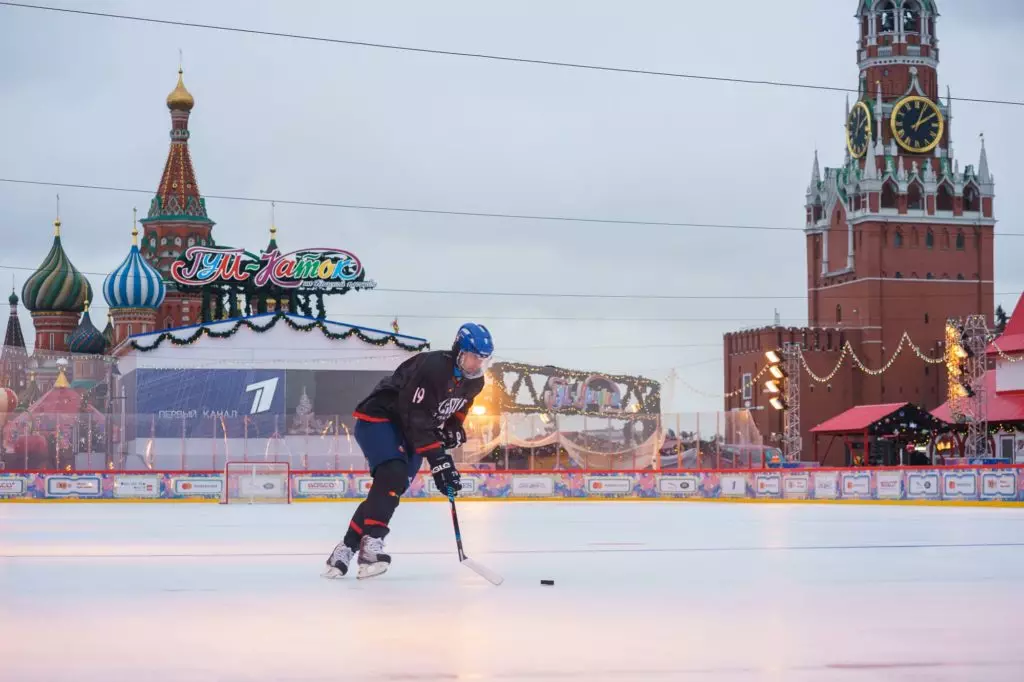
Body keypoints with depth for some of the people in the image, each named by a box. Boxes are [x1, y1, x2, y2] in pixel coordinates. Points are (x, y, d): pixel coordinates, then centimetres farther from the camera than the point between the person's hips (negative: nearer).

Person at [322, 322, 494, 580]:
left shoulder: (473, 382, -2)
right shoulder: (431, 367, -30)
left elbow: (457, 408, 19)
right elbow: (416, 419, -33)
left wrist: (454, 430, -3)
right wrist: (438, 461, -35)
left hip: (409, 432, 9)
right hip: (378, 418, -9)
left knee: (393, 489, 0)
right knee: (392, 474, -29)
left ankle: (347, 548, 6)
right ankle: (371, 542, -33)